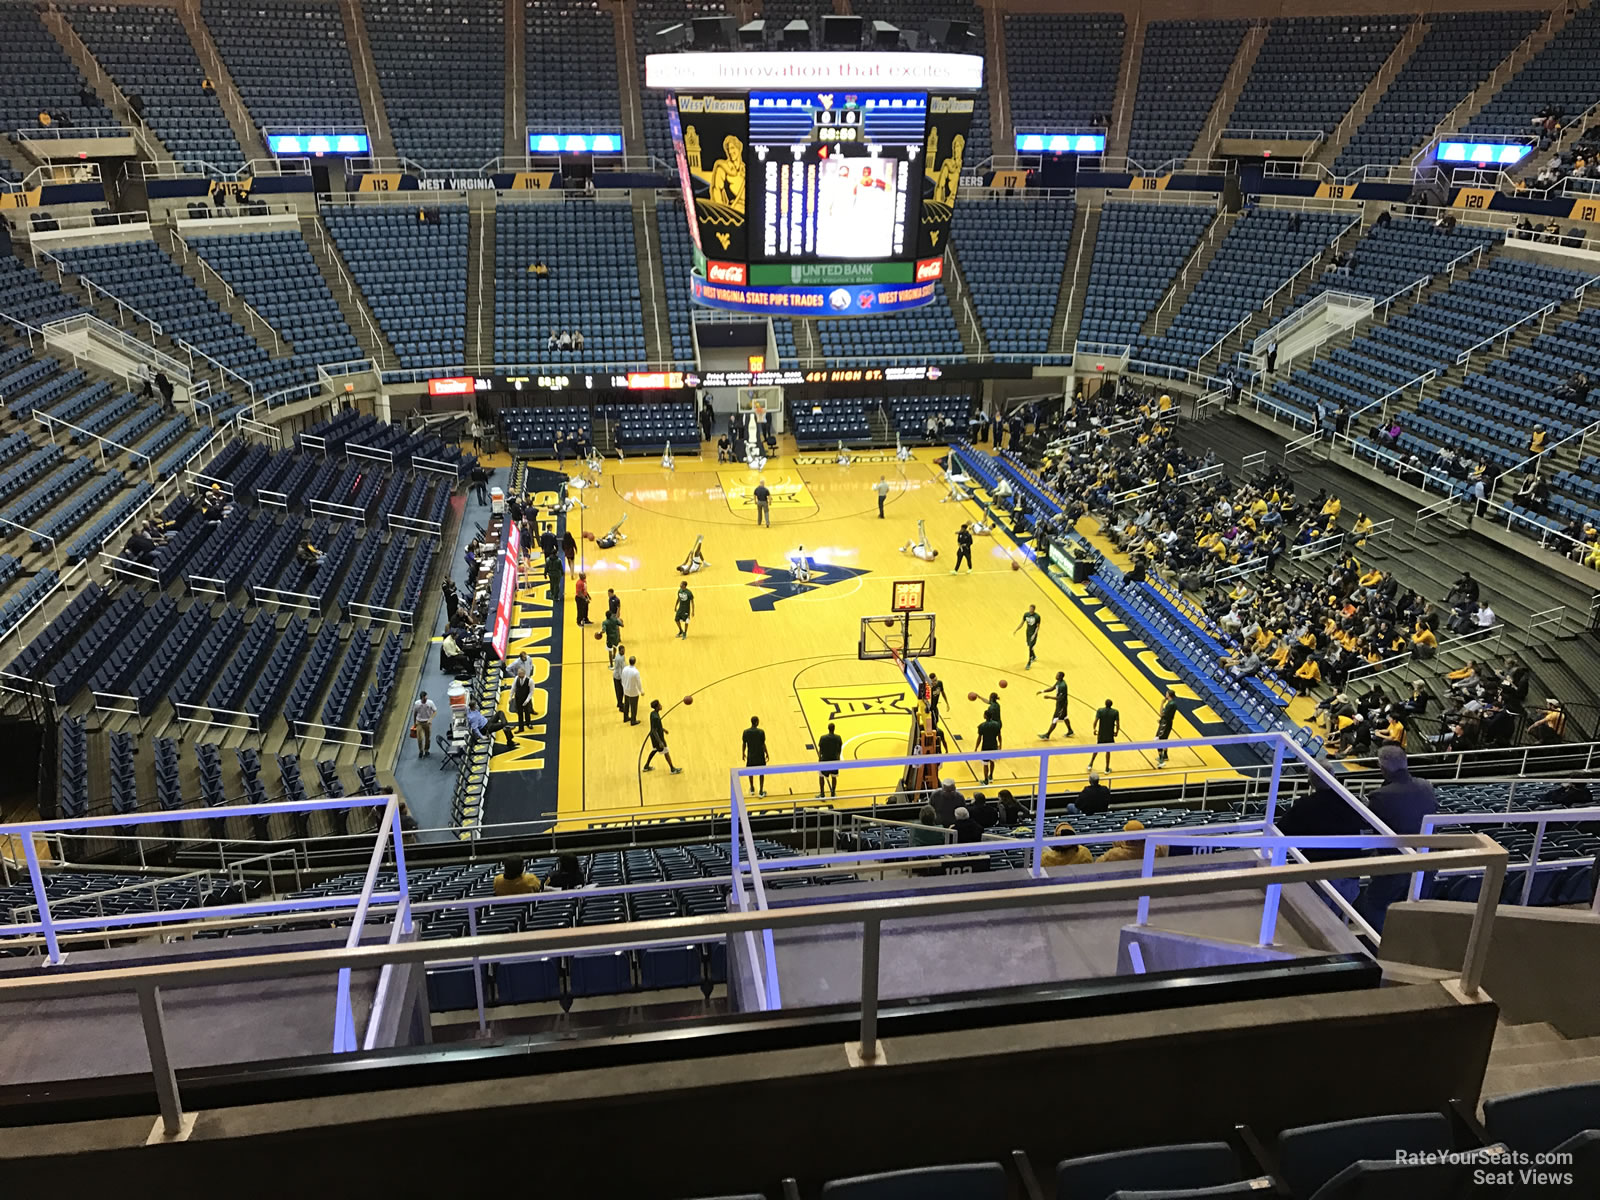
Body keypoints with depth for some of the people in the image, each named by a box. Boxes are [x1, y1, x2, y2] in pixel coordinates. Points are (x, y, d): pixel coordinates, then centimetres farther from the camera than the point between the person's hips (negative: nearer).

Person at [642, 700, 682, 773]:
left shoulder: (653, 713, -4)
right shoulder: (655, 717, -33)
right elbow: (654, 731, -30)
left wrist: (663, 729, 25)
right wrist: (660, 742, -28)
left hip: (654, 736, 9)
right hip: (657, 737, -9)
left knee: (655, 750, 26)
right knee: (666, 752, 6)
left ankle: (646, 766, 38)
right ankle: (673, 769, 20)